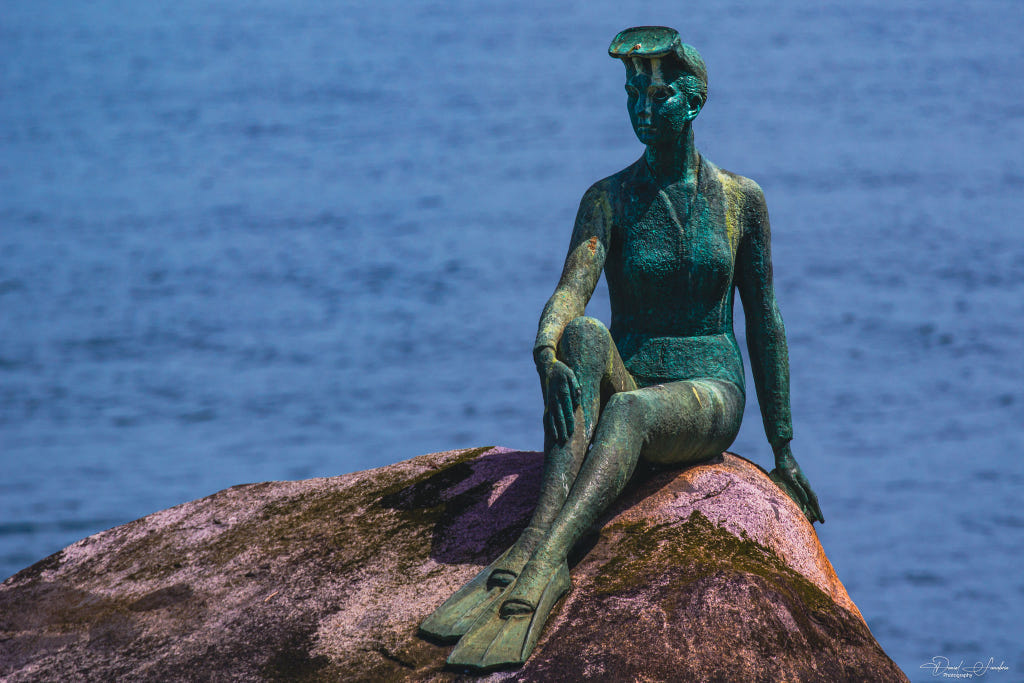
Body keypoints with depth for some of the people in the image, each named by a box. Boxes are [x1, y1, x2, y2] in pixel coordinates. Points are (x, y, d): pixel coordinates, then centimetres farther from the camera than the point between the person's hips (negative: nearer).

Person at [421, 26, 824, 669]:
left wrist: (783, 451, 9)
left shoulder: (741, 200, 3)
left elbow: (764, 324, 8)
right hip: (625, 384, 1)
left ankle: (535, 566, -62)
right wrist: (546, 352, -41)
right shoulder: (608, 200, 1)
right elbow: (571, 290, -16)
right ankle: (543, 558, -55)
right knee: (584, 335, -35)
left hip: (708, 395, -1)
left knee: (627, 412, -37)